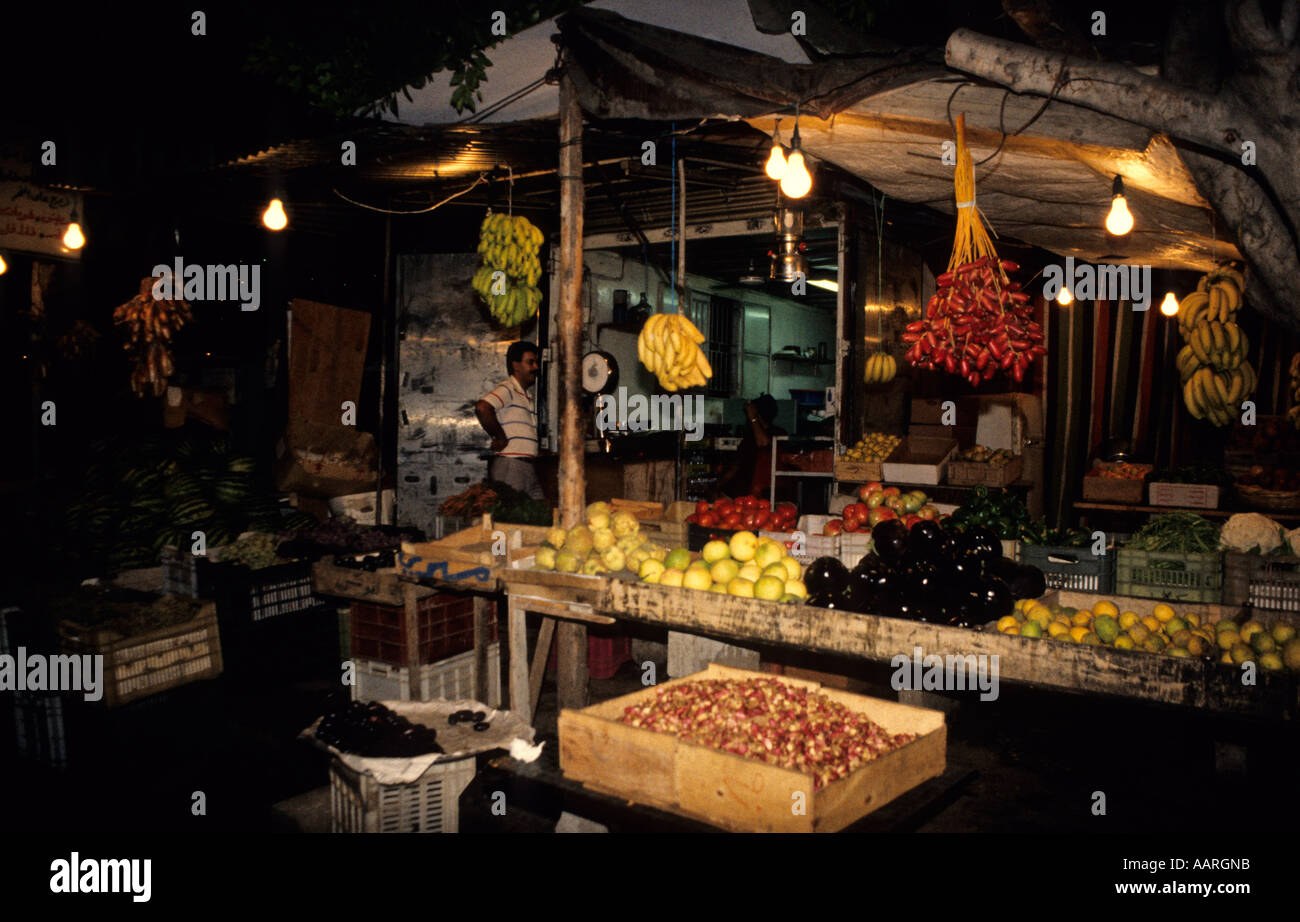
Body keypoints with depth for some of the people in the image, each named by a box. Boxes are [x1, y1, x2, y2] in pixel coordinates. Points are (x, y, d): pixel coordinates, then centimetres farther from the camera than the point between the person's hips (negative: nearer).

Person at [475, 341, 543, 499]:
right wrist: (501, 438, -17)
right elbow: (482, 408, -25)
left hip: (529, 468, 9)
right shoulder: (507, 389, -7)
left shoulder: (527, 398, 23)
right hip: (509, 466, -9)